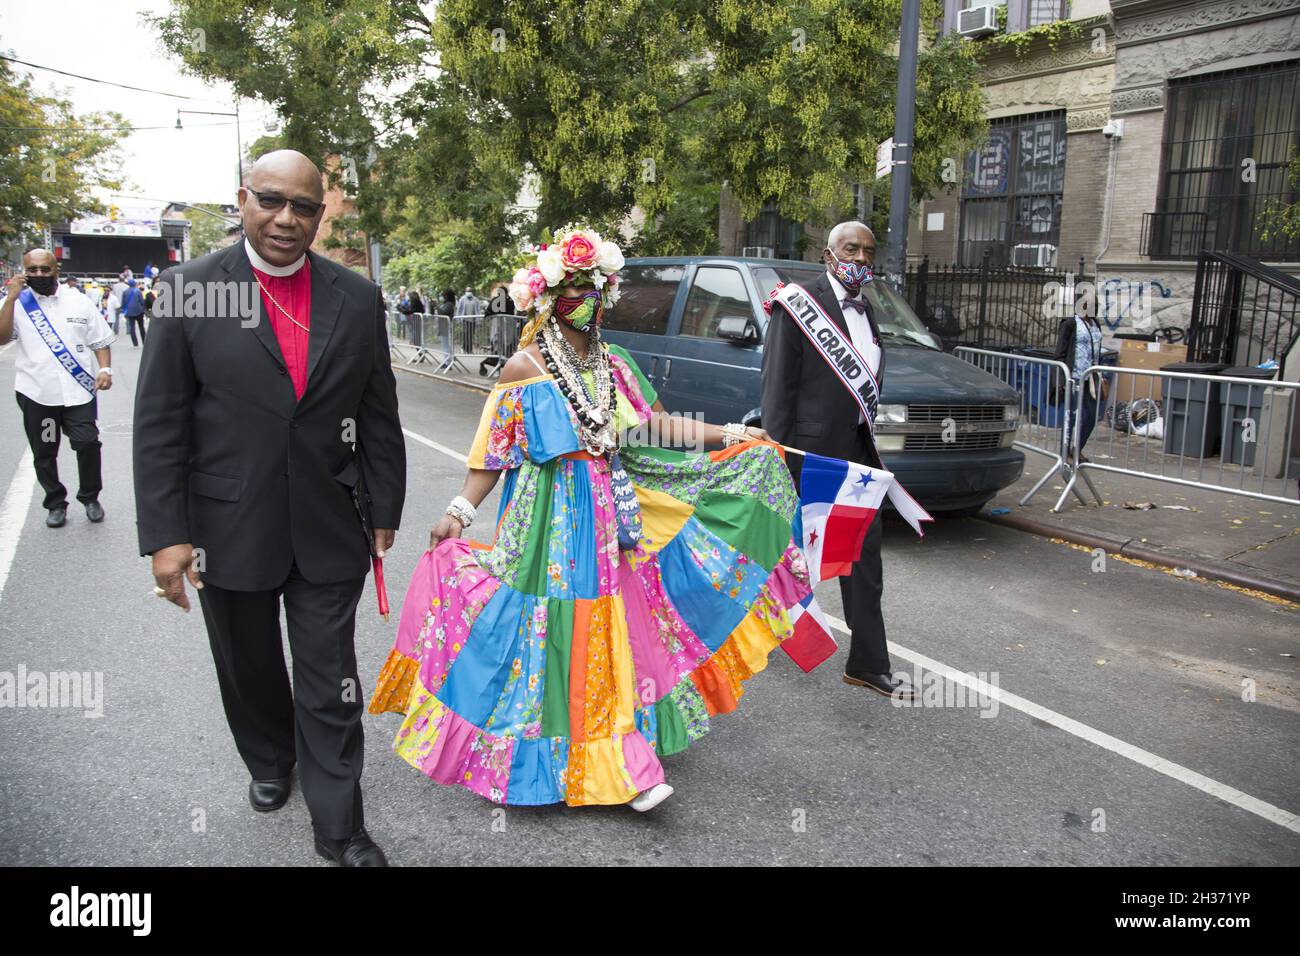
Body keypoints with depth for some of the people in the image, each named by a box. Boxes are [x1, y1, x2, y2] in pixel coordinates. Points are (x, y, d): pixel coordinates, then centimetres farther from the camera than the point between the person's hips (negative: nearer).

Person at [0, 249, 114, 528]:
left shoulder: (79, 302, 6)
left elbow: (100, 340, 9)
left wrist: (105, 370, -6)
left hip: (78, 390, -1)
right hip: (36, 393, 1)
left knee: (88, 443, -9)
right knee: (44, 454, 9)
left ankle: (90, 497, 12)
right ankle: (55, 503, 25)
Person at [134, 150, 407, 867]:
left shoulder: (357, 298, -1)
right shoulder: (187, 289, -6)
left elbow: (380, 417, 5)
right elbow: (158, 424, -6)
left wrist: (384, 511, 6)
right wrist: (165, 534, -9)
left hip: (329, 532, 0)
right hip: (228, 531, 0)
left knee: (330, 688, 7)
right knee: (249, 673, 21)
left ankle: (339, 830, 23)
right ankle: (270, 761, 50)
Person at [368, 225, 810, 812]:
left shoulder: (613, 366, 9)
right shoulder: (525, 368, -6)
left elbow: (656, 424, 9)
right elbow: (495, 453, -5)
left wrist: (731, 435, 5)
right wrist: (459, 513, -15)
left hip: (613, 509, 5)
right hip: (553, 516, -5)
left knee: (609, 624, 9)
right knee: (561, 628, -2)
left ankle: (620, 766, 21)